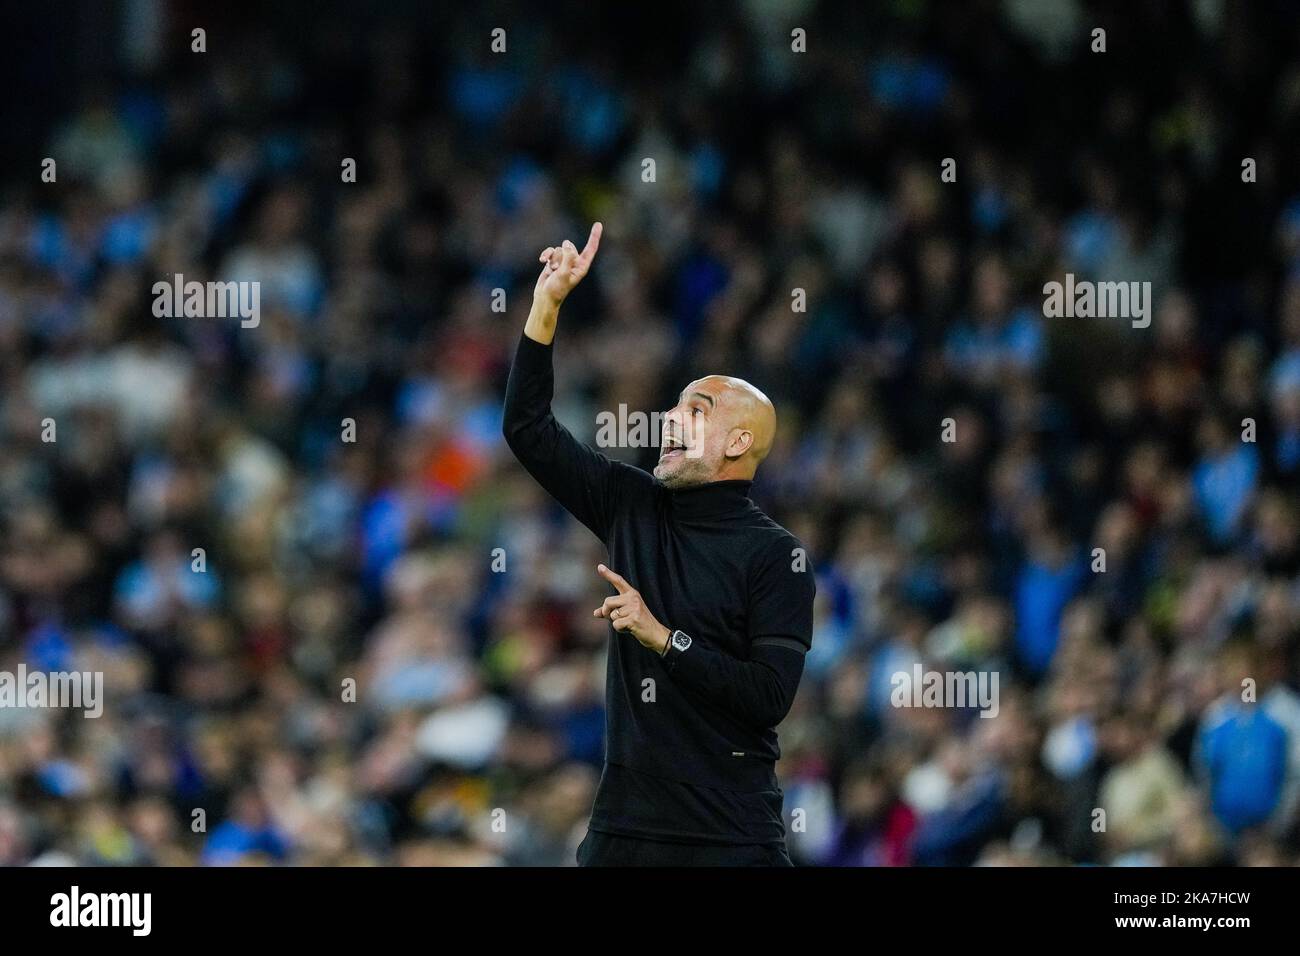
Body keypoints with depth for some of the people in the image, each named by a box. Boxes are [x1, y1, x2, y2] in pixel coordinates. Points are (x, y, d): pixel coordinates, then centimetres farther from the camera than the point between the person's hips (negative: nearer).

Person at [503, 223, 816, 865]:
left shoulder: (774, 556, -5)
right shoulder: (635, 507, 10)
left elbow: (770, 697, -14)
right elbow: (527, 428, 10)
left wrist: (663, 638, -19)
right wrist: (547, 304, 2)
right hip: (623, 826, 4)